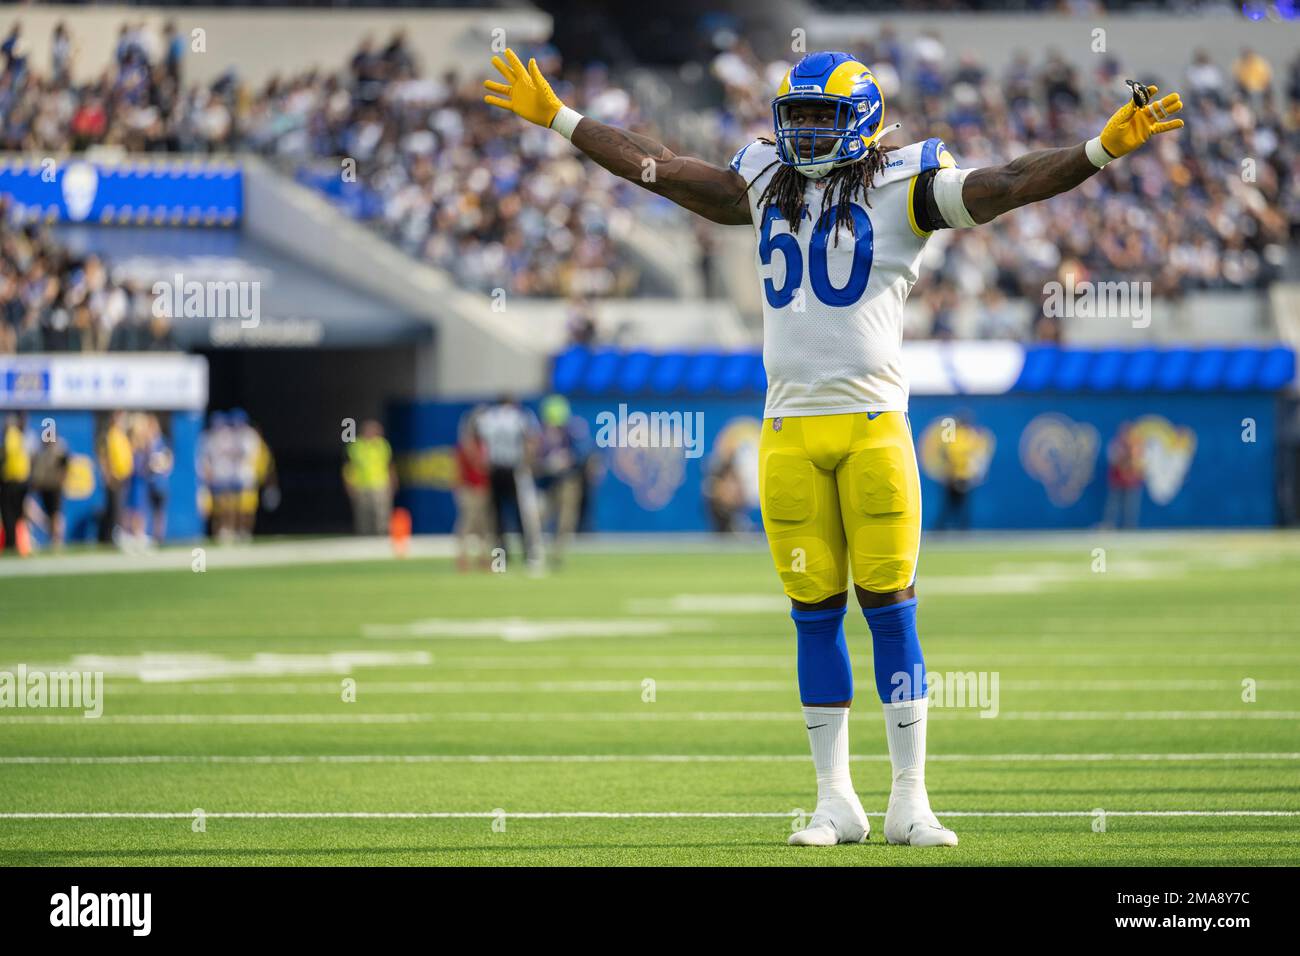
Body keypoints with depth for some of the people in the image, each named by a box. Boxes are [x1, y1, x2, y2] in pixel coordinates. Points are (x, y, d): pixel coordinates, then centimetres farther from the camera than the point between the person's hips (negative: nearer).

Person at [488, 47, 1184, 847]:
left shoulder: (903, 187, 0)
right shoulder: (765, 187, 14)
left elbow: (1006, 186, -8)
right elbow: (658, 168, 20)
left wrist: (1104, 149, -20)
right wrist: (555, 117, 24)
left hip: (873, 427, -4)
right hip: (791, 432, 4)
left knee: (892, 610, -3)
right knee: (815, 616, 6)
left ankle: (910, 802, 2)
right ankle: (836, 803, 11)